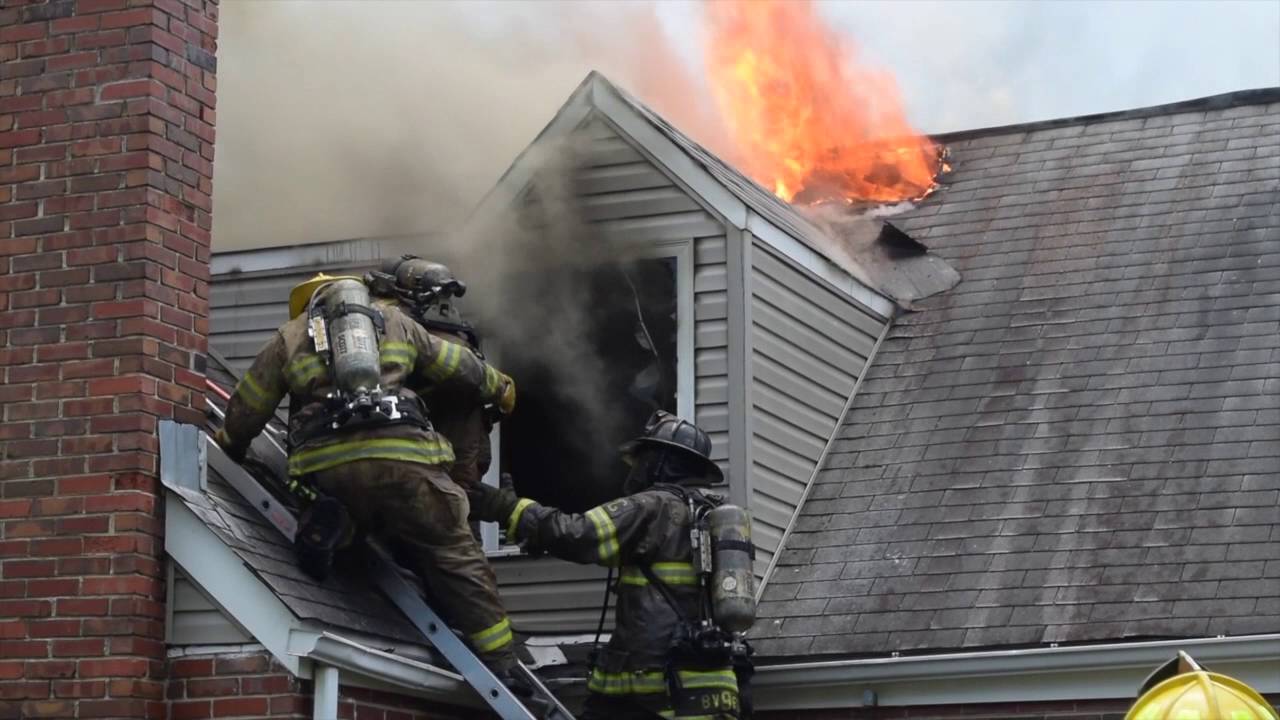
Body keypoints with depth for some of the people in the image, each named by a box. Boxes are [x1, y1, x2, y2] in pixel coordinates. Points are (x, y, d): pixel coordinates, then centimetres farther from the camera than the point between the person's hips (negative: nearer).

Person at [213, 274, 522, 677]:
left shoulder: (289, 336, 22)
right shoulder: (393, 322, 25)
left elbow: (247, 407, 25)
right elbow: (456, 365, 32)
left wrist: (230, 445, 44)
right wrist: (499, 387, 49)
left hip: (327, 465, 1)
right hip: (402, 456, 0)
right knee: (452, 555, 4)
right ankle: (499, 664, 1)